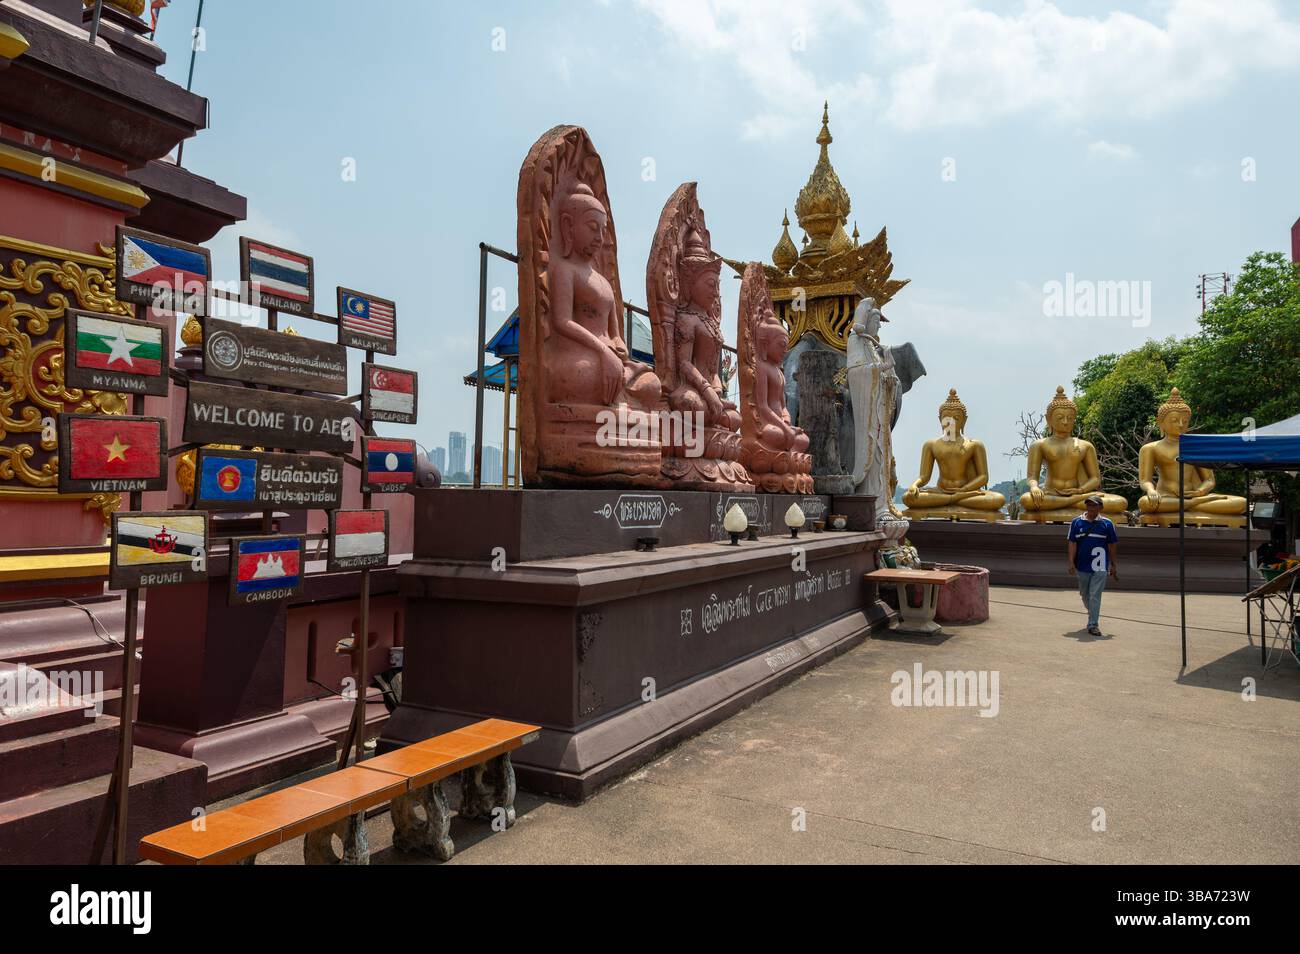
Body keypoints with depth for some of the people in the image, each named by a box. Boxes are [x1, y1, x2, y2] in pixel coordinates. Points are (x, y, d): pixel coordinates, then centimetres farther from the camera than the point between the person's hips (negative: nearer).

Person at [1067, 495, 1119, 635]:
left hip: (1100, 566, -2)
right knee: (1084, 595, 15)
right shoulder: (1076, 522, 3)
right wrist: (1071, 562, -5)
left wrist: (1113, 565, 8)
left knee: (1095, 595, -7)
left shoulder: (1107, 523, 0)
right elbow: (1072, 543, 2)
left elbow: (1112, 545, 6)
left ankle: (1093, 625, -4)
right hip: (1082, 566, 3)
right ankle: (1093, 615, 40)